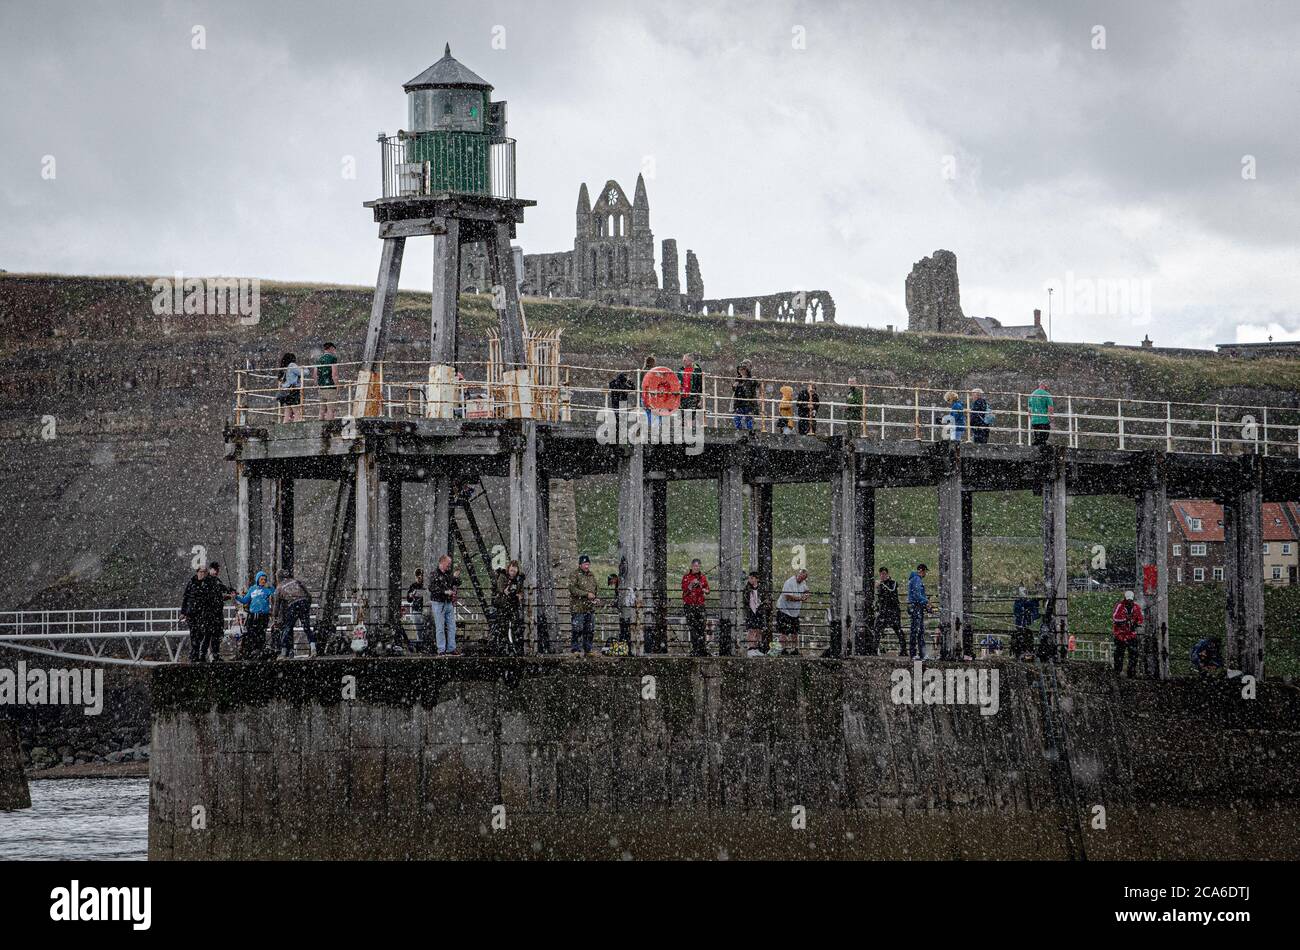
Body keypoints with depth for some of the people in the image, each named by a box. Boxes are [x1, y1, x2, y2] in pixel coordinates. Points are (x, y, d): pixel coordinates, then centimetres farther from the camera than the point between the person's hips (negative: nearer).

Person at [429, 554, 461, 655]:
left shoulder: (449, 574, 12)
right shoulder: (435, 575, -9)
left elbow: (457, 584, 21)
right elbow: (431, 588, -19)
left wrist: (456, 577, 0)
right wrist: (445, 592, -22)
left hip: (449, 603, 7)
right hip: (438, 603, -7)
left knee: (452, 627, 6)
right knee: (440, 628, -3)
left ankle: (451, 648, 13)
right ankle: (441, 650, 0)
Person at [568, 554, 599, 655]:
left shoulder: (591, 575, 15)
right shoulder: (575, 575, -6)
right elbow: (572, 589, -19)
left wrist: (596, 598, 8)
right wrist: (586, 594, -21)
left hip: (590, 608, 7)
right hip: (577, 607, -7)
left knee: (590, 630, 8)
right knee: (577, 629, -8)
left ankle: (587, 650, 15)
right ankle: (575, 649, -3)